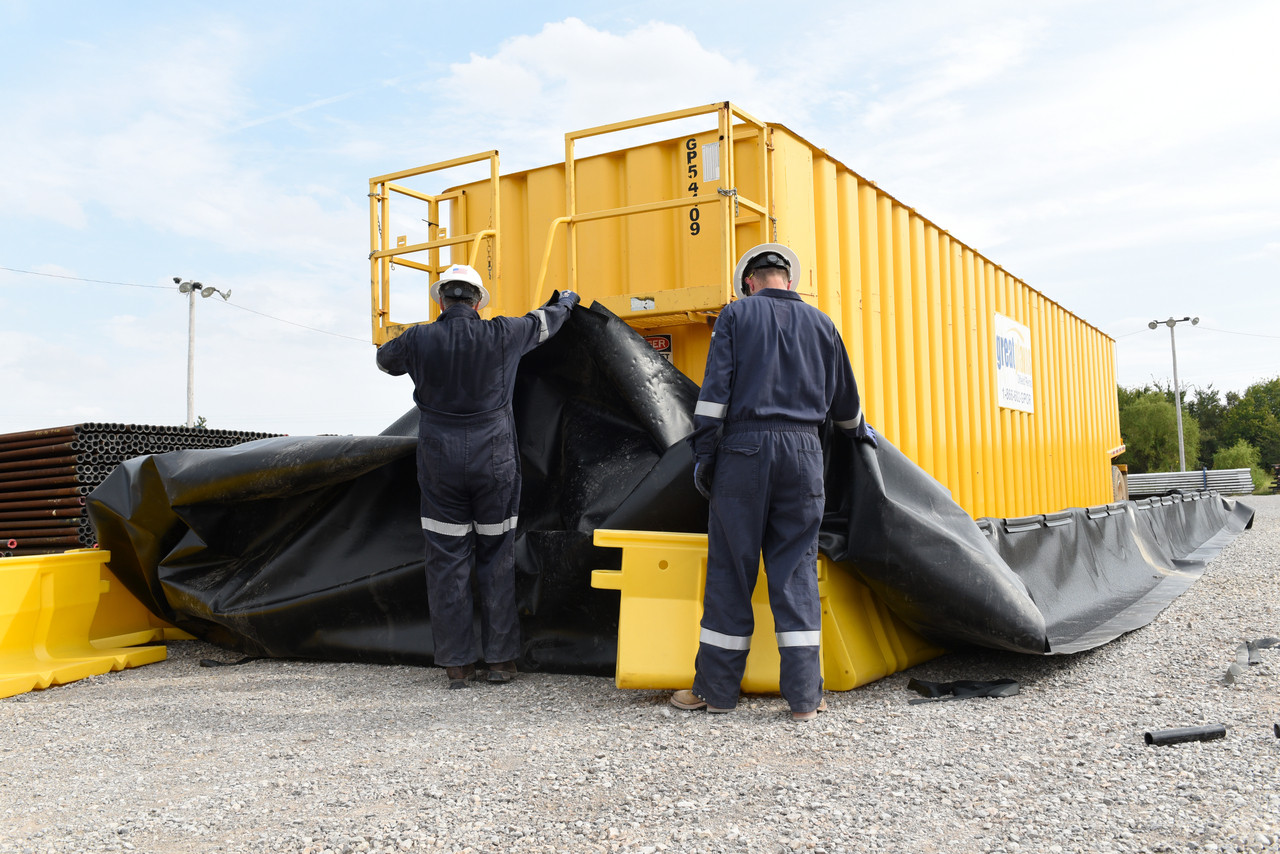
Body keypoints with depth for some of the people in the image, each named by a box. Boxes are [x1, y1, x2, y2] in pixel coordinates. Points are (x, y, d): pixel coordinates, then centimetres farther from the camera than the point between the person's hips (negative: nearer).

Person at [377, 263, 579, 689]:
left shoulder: (419, 340, -4)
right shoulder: (501, 335, -4)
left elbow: (385, 358, 19)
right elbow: (542, 322, 17)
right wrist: (565, 302, 39)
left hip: (440, 465, 0)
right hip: (494, 462, 0)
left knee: (447, 562, 6)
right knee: (497, 561, 9)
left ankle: (456, 664, 10)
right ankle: (501, 660, 13)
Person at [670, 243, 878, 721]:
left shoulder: (736, 315, 6)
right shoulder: (820, 323, 15)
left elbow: (716, 387, -4)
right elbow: (844, 397, 24)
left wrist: (703, 452, -2)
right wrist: (860, 431, 44)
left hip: (744, 448, -2)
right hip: (802, 449, 3)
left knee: (731, 568, 3)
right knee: (797, 569, 5)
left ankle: (716, 688, 10)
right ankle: (804, 696, 5)